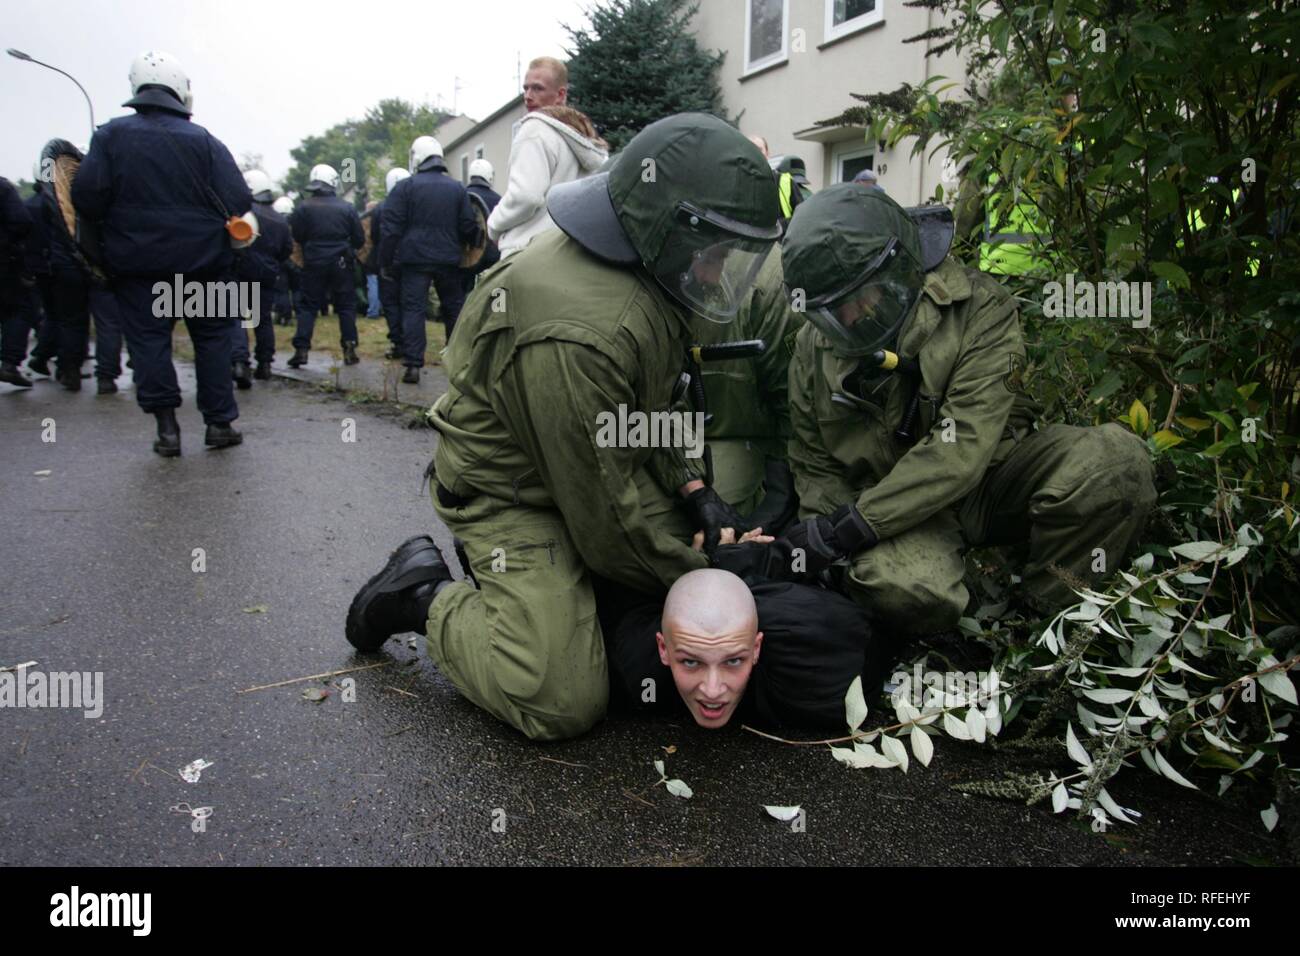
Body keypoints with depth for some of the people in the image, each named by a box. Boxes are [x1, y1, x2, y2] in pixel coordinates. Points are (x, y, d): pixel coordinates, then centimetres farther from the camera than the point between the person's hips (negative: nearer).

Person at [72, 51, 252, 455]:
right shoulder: (203, 140, -5)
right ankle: (219, 422, 11)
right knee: (211, 337, 10)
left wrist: (116, 222, 10)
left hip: (137, 261, 0)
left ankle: (167, 426, 3)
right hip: (202, 259, 0)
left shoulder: (111, 135, -3)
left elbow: (86, 197, -10)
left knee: (148, 339, 7)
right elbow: (239, 202, -9)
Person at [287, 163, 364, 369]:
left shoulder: (303, 207, -7)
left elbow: (297, 237, -2)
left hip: (313, 263, 0)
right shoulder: (347, 208, -4)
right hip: (341, 264, 0)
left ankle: (301, 350, -3)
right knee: (346, 306, 10)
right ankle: (349, 349, 6)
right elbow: (359, 239, -1)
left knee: (307, 306, 6)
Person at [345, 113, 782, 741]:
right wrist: (700, 581, -13)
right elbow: (606, 516, -25)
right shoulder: (578, 335, -34)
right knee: (563, 704, -17)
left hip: (601, 472, 10)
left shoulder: (650, 277, -4)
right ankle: (427, 596, 6)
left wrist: (692, 489, -5)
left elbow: (656, 404, 11)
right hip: (513, 496, -9)